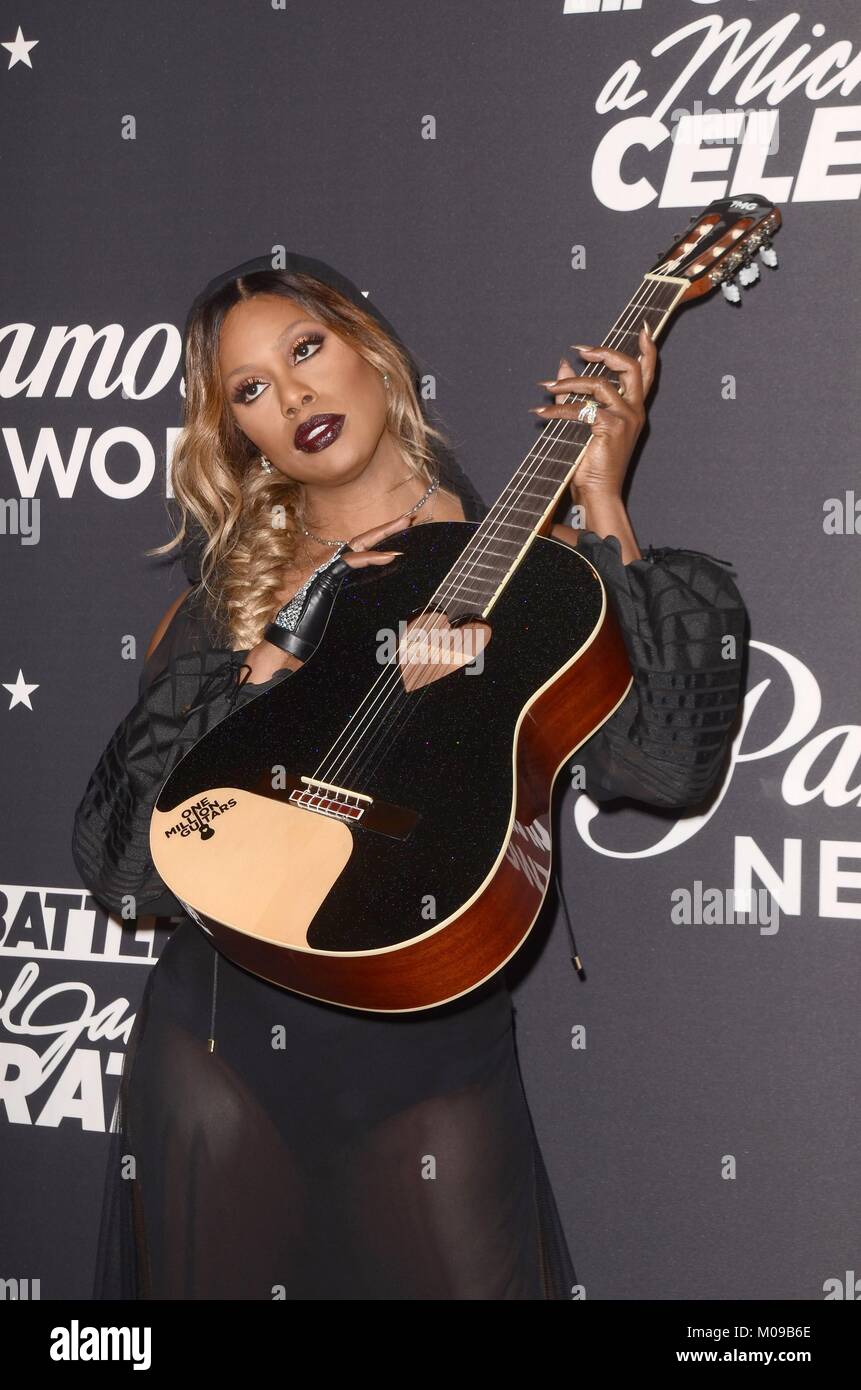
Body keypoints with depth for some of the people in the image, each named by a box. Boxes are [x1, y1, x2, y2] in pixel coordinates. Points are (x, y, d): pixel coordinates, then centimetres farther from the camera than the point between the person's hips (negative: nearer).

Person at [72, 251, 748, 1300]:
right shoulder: (230, 589, 7)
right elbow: (116, 849, -4)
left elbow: (664, 755, -15)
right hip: (229, 1029, 2)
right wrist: (285, 651, -11)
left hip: (432, 1031, -1)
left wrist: (602, 503, -11)